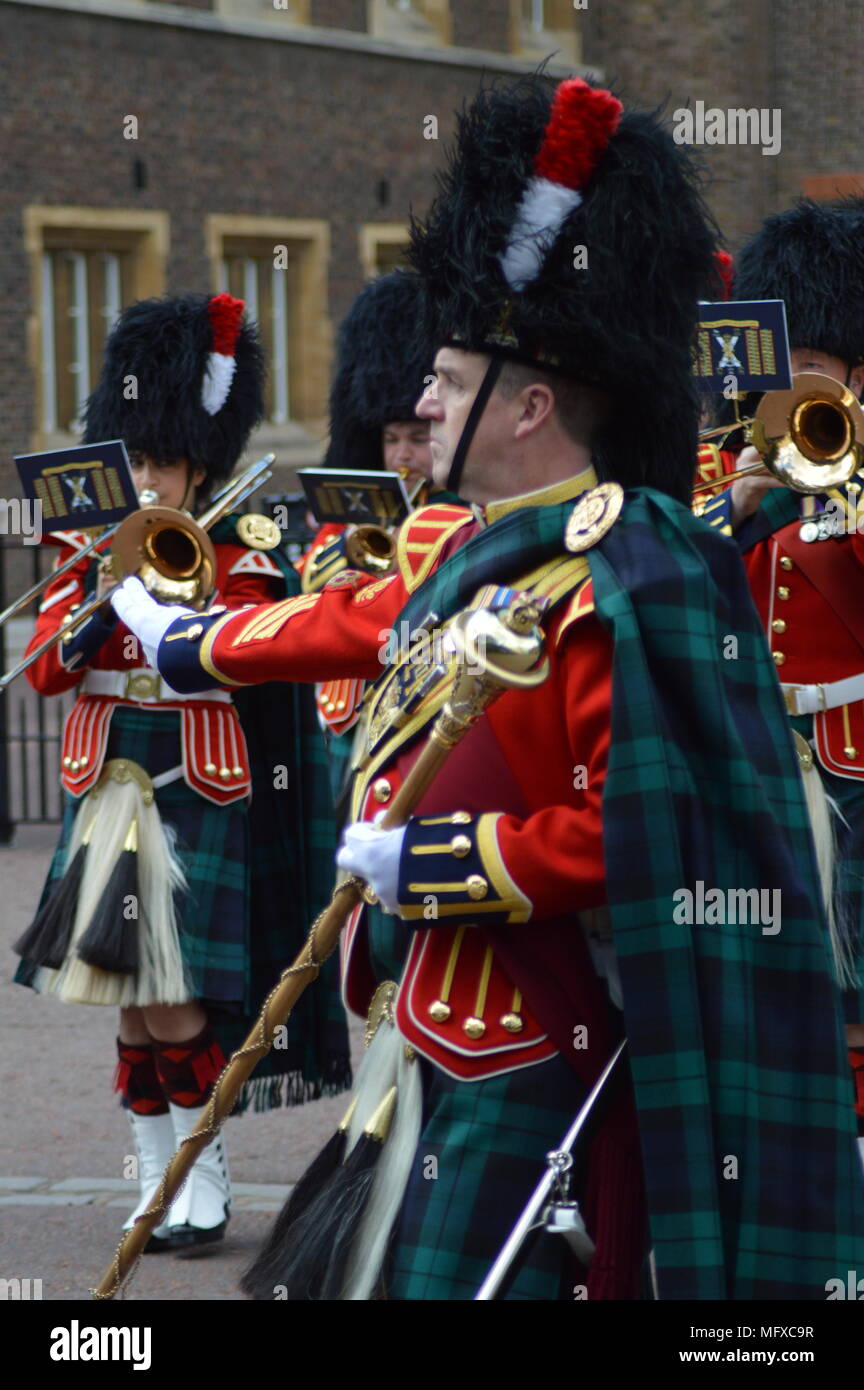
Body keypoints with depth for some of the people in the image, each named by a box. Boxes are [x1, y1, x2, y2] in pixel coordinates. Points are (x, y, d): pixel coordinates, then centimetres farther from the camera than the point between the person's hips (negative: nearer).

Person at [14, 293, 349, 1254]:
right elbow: (47, 667, 3)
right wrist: (101, 581, -10)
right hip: (106, 800, 4)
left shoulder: (242, 558, 0)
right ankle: (157, 1183, 14)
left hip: (197, 804, -4)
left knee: (175, 1001, -9)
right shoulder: (91, 551, 11)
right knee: (132, 1006, 6)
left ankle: (204, 1189, 0)